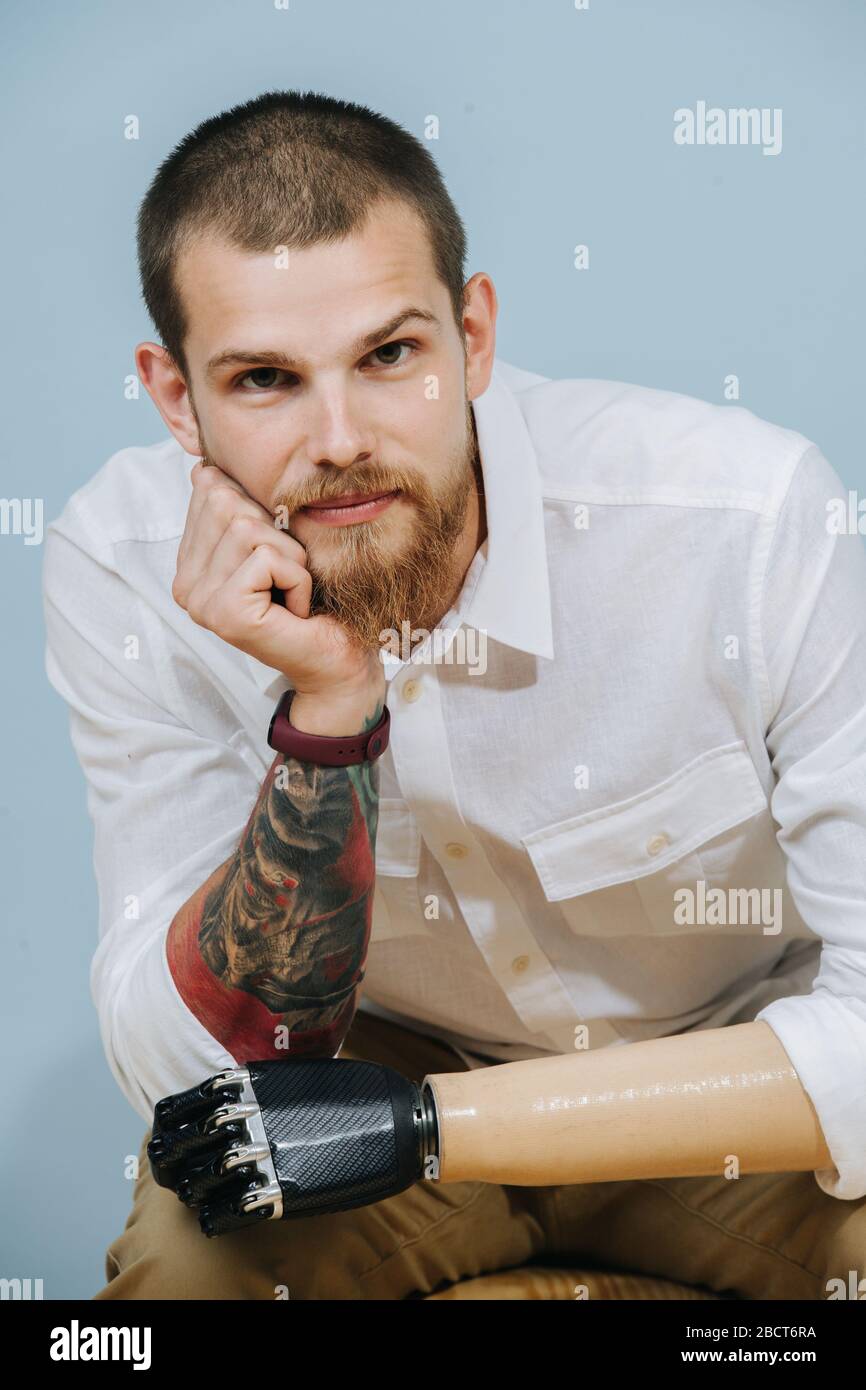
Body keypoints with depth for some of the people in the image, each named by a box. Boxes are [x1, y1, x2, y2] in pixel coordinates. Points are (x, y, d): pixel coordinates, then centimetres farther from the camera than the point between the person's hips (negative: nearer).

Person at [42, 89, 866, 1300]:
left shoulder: (754, 517, -28)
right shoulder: (121, 571, -20)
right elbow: (203, 1083, -20)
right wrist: (327, 707, -36)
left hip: (737, 1071, 1)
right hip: (385, 1059, 0)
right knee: (178, 1256, -27)